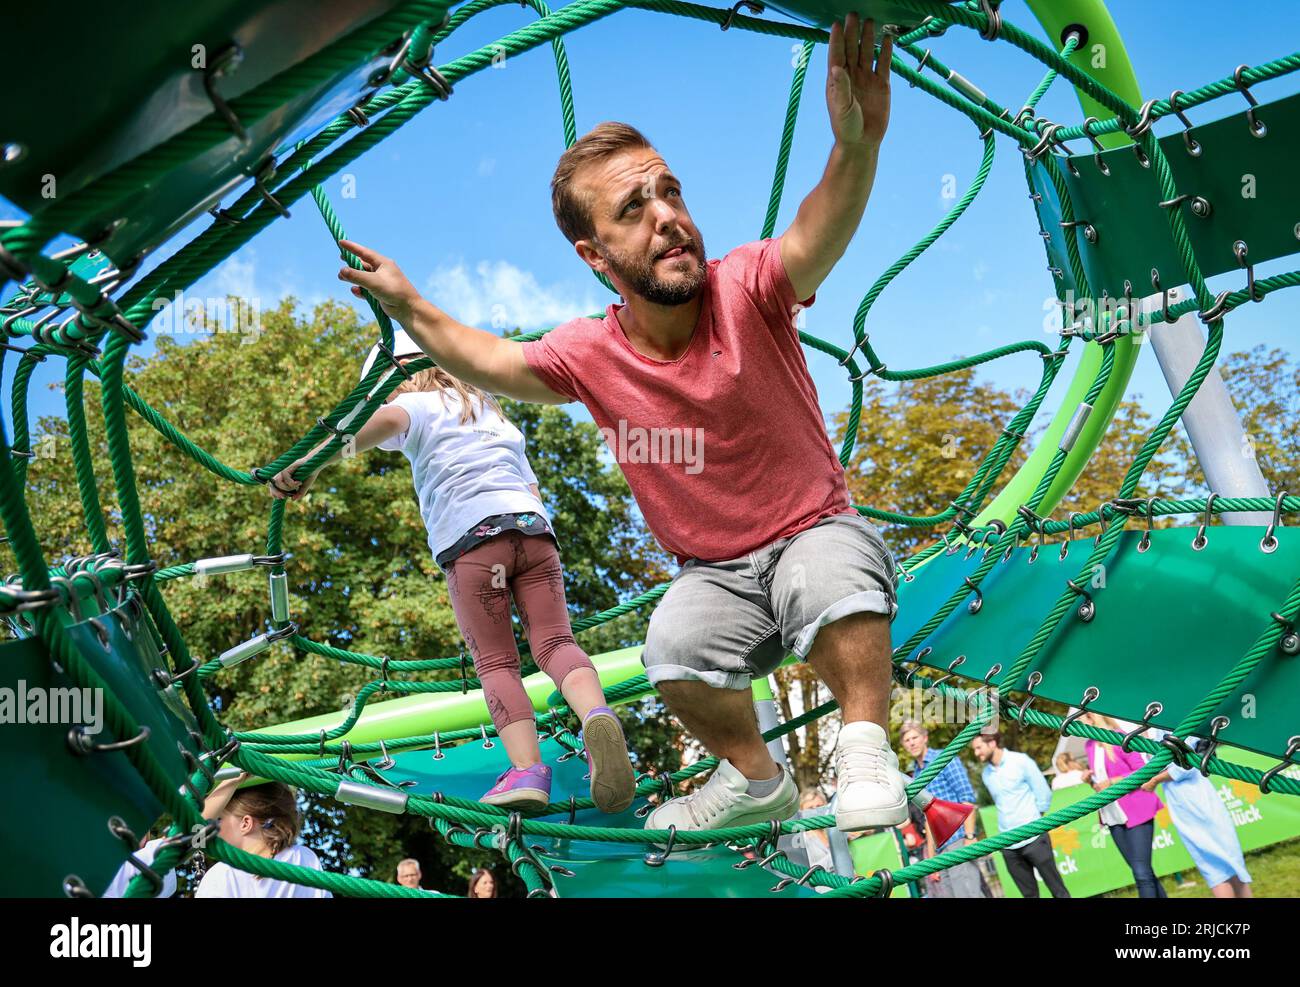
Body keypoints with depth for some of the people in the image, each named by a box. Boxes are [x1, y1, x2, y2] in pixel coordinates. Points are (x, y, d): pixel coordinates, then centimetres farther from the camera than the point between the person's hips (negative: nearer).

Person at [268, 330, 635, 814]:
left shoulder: (418, 405, 13)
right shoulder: (498, 417, 35)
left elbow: (383, 419, -12)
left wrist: (307, 463, -18)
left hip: (473, 537, -5)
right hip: (536, 528, 5)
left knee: (495, 663, -1)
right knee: (555, 641, -3)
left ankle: (527, 770, -16)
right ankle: (597, 714, -32)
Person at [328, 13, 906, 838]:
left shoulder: (745, 291, -18)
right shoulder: (591, 354, -8)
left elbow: (817, 239, -40)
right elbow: (491, 362, 10)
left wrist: (856, 146, -59)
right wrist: (412, 309, 4)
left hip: (817, 530, -3)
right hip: (713, 570, 3)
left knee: (838, 583, -36)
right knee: (676, 650, -25)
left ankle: (867, 747, -8)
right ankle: (756, 779, 6)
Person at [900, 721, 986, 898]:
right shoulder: (916, 776, 18)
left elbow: (967, 798, -8)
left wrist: (970, 836, -18)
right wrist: (931, 857, 14)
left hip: (957, 840, -7)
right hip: (939, 846, 7)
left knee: (968, 893, -15)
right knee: (942, 892, 2)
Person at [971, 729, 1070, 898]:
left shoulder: (1020, 761, -6)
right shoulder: (985, 774, 9)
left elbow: (1043, 793, -1)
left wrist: (1034, 819, 7)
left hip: (1033, 838, -4)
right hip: (1008, 845, 5)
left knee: (1058, 889, 3)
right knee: (1029, 894, 7)